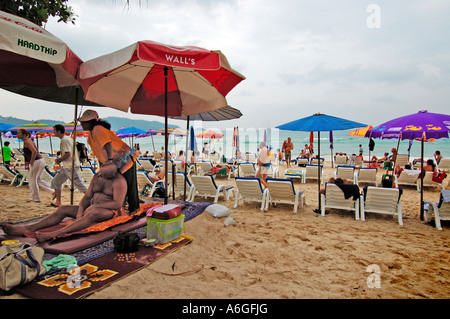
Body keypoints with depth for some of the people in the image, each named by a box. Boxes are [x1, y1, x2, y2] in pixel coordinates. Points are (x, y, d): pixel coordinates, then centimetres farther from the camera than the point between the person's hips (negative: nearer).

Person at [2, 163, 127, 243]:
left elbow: (117, 204, -23)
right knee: (63, 209, -9)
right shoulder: (97, 177, 8)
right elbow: (87, 197, 7)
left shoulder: (119, 181, -16)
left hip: (110, 211, -8)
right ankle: (28, 229, -22)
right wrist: (80, 210, -13)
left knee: (92, 213, -42)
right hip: (93, 207, 8)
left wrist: (95, 205, -19)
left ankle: (54, 234, -54)